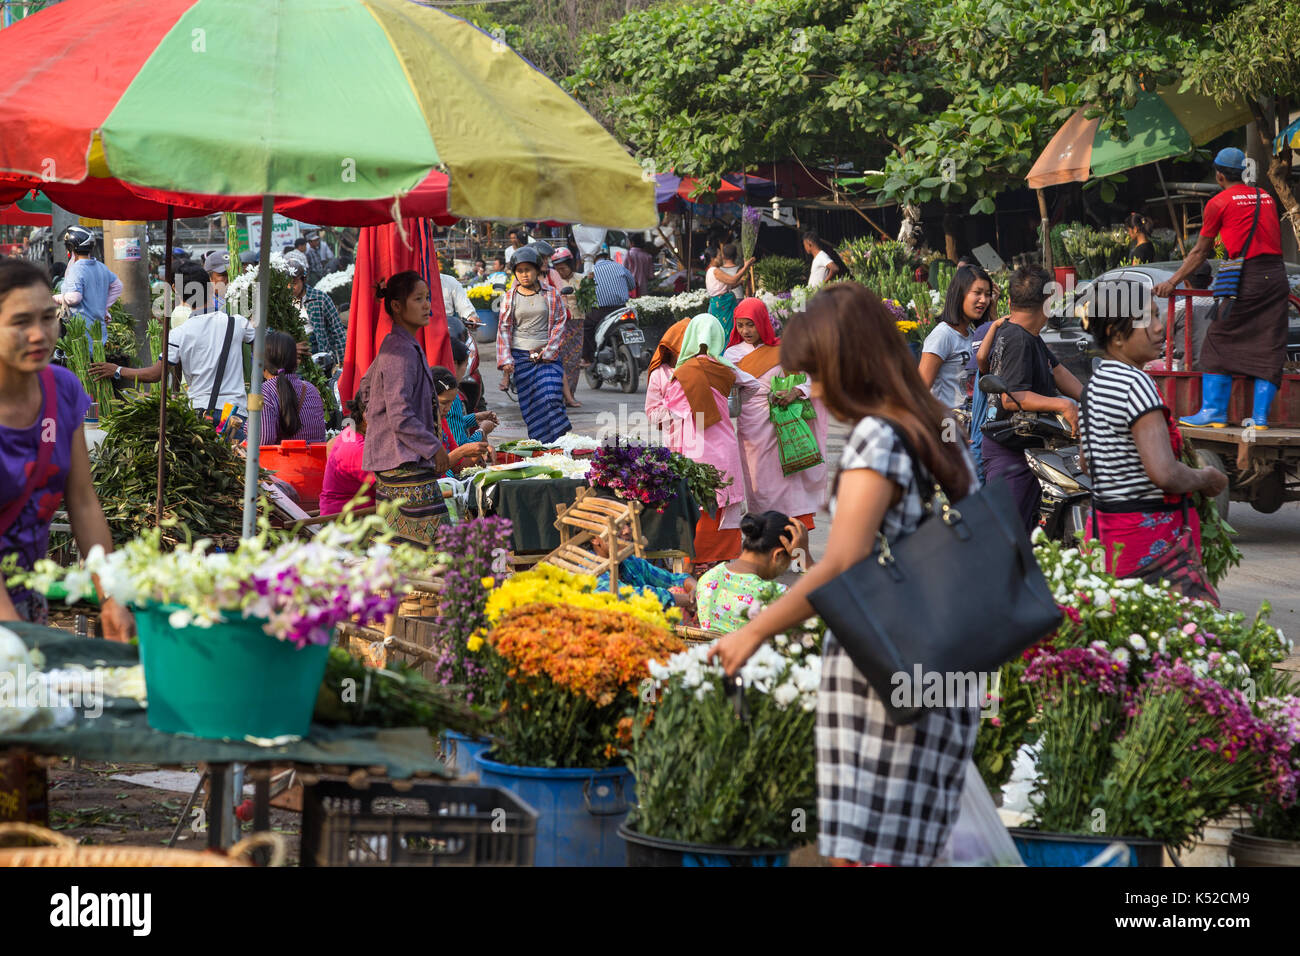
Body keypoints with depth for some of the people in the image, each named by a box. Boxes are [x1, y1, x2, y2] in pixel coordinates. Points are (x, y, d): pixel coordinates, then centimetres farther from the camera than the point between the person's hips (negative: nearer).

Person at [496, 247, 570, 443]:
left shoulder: (551, 294, 5)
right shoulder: (510, 297, 7)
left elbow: (560, 324, 4)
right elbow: (504, 328, 6)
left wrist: (547, 351, -7)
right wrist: (506, 361, -3)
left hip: (547, 357, -1)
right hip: (521, 357, 1)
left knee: (550, 398, -15)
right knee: (530, 405, -2)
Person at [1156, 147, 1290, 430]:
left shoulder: (1219, 203, 3)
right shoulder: (1265, 197, 18)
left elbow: (1200, 252, 8)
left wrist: (1173, 281, 16)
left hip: (1248, 279, -5)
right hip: (1277, 275, 5)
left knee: (1219, 343, 4)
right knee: (1269, 348, 5)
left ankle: (1213, 412, 0)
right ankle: (1260, 415, 1)